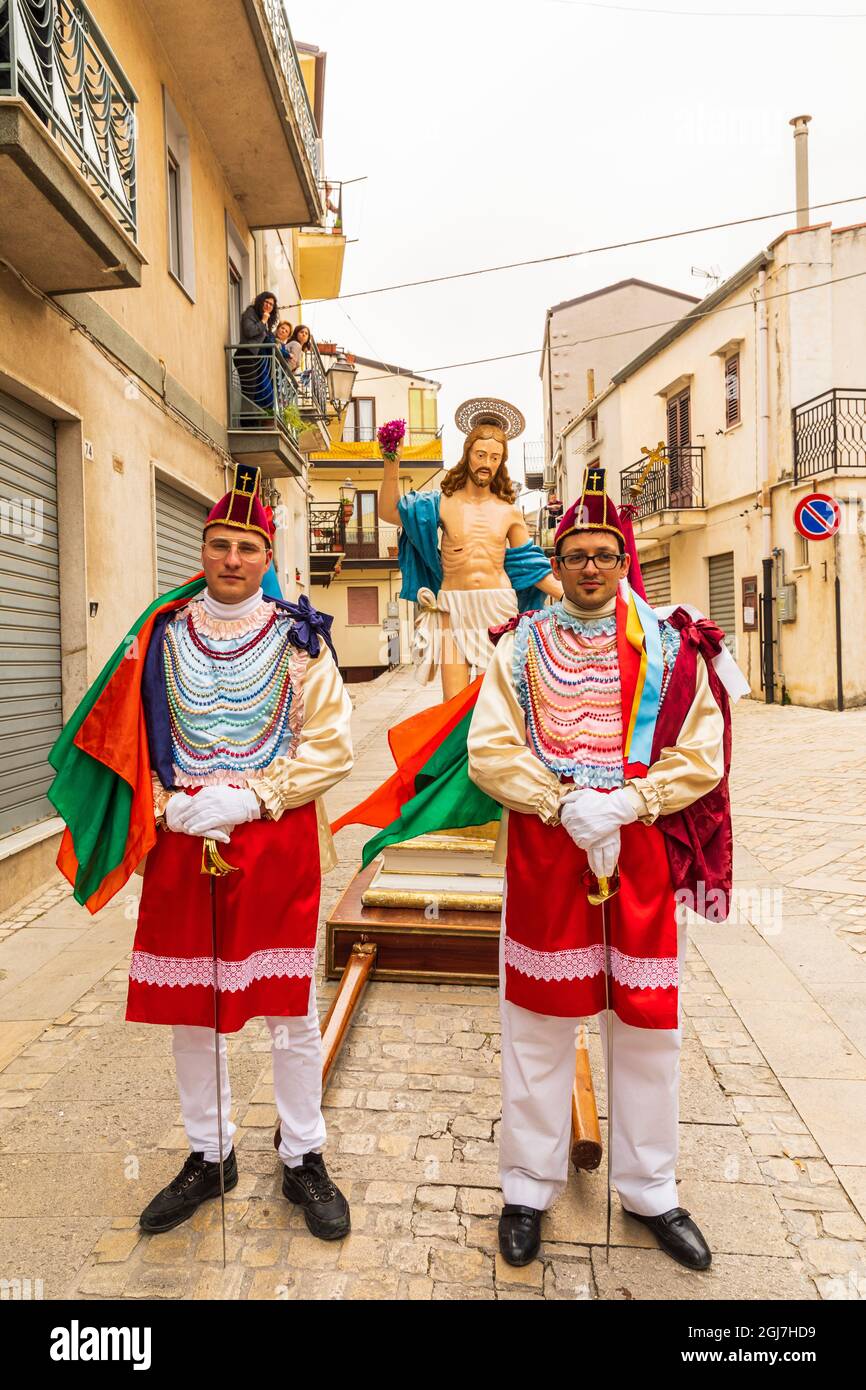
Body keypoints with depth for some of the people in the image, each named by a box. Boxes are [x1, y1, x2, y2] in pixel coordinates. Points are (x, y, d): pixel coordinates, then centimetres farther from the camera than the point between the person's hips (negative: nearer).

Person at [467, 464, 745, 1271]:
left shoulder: (672, 649, 4)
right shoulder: (521, 646, 3)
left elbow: (702, 756, -2)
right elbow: (490, 752, -5)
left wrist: (621, 804, -15)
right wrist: (567, 807, -16)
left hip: (642, 849, 1)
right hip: (543, 849, -1)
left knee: (647, 1023, 11)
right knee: (538, 1023, 8)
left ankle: (649, 1190, 32)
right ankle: (528, 1189, 27)